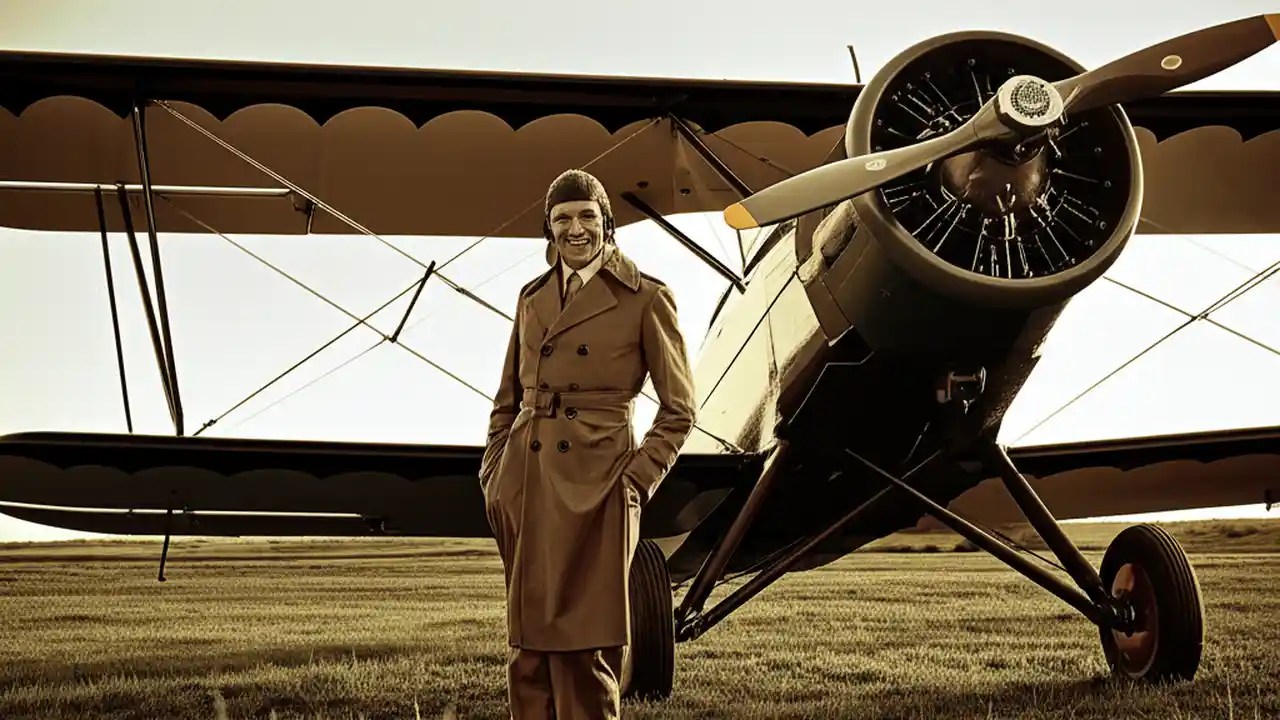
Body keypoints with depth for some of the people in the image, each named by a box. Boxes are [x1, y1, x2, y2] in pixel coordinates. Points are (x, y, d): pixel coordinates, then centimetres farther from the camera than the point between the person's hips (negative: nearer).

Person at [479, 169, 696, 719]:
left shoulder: (646, 299, -1)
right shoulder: (533, 297, 14)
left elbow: (679, 408, 0)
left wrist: (638, 479, -9)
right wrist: (493, 472, 8)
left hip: (593, 486, -5)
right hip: (524, 485, 5)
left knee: (583, 647, -3)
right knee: (527, 642, 9)